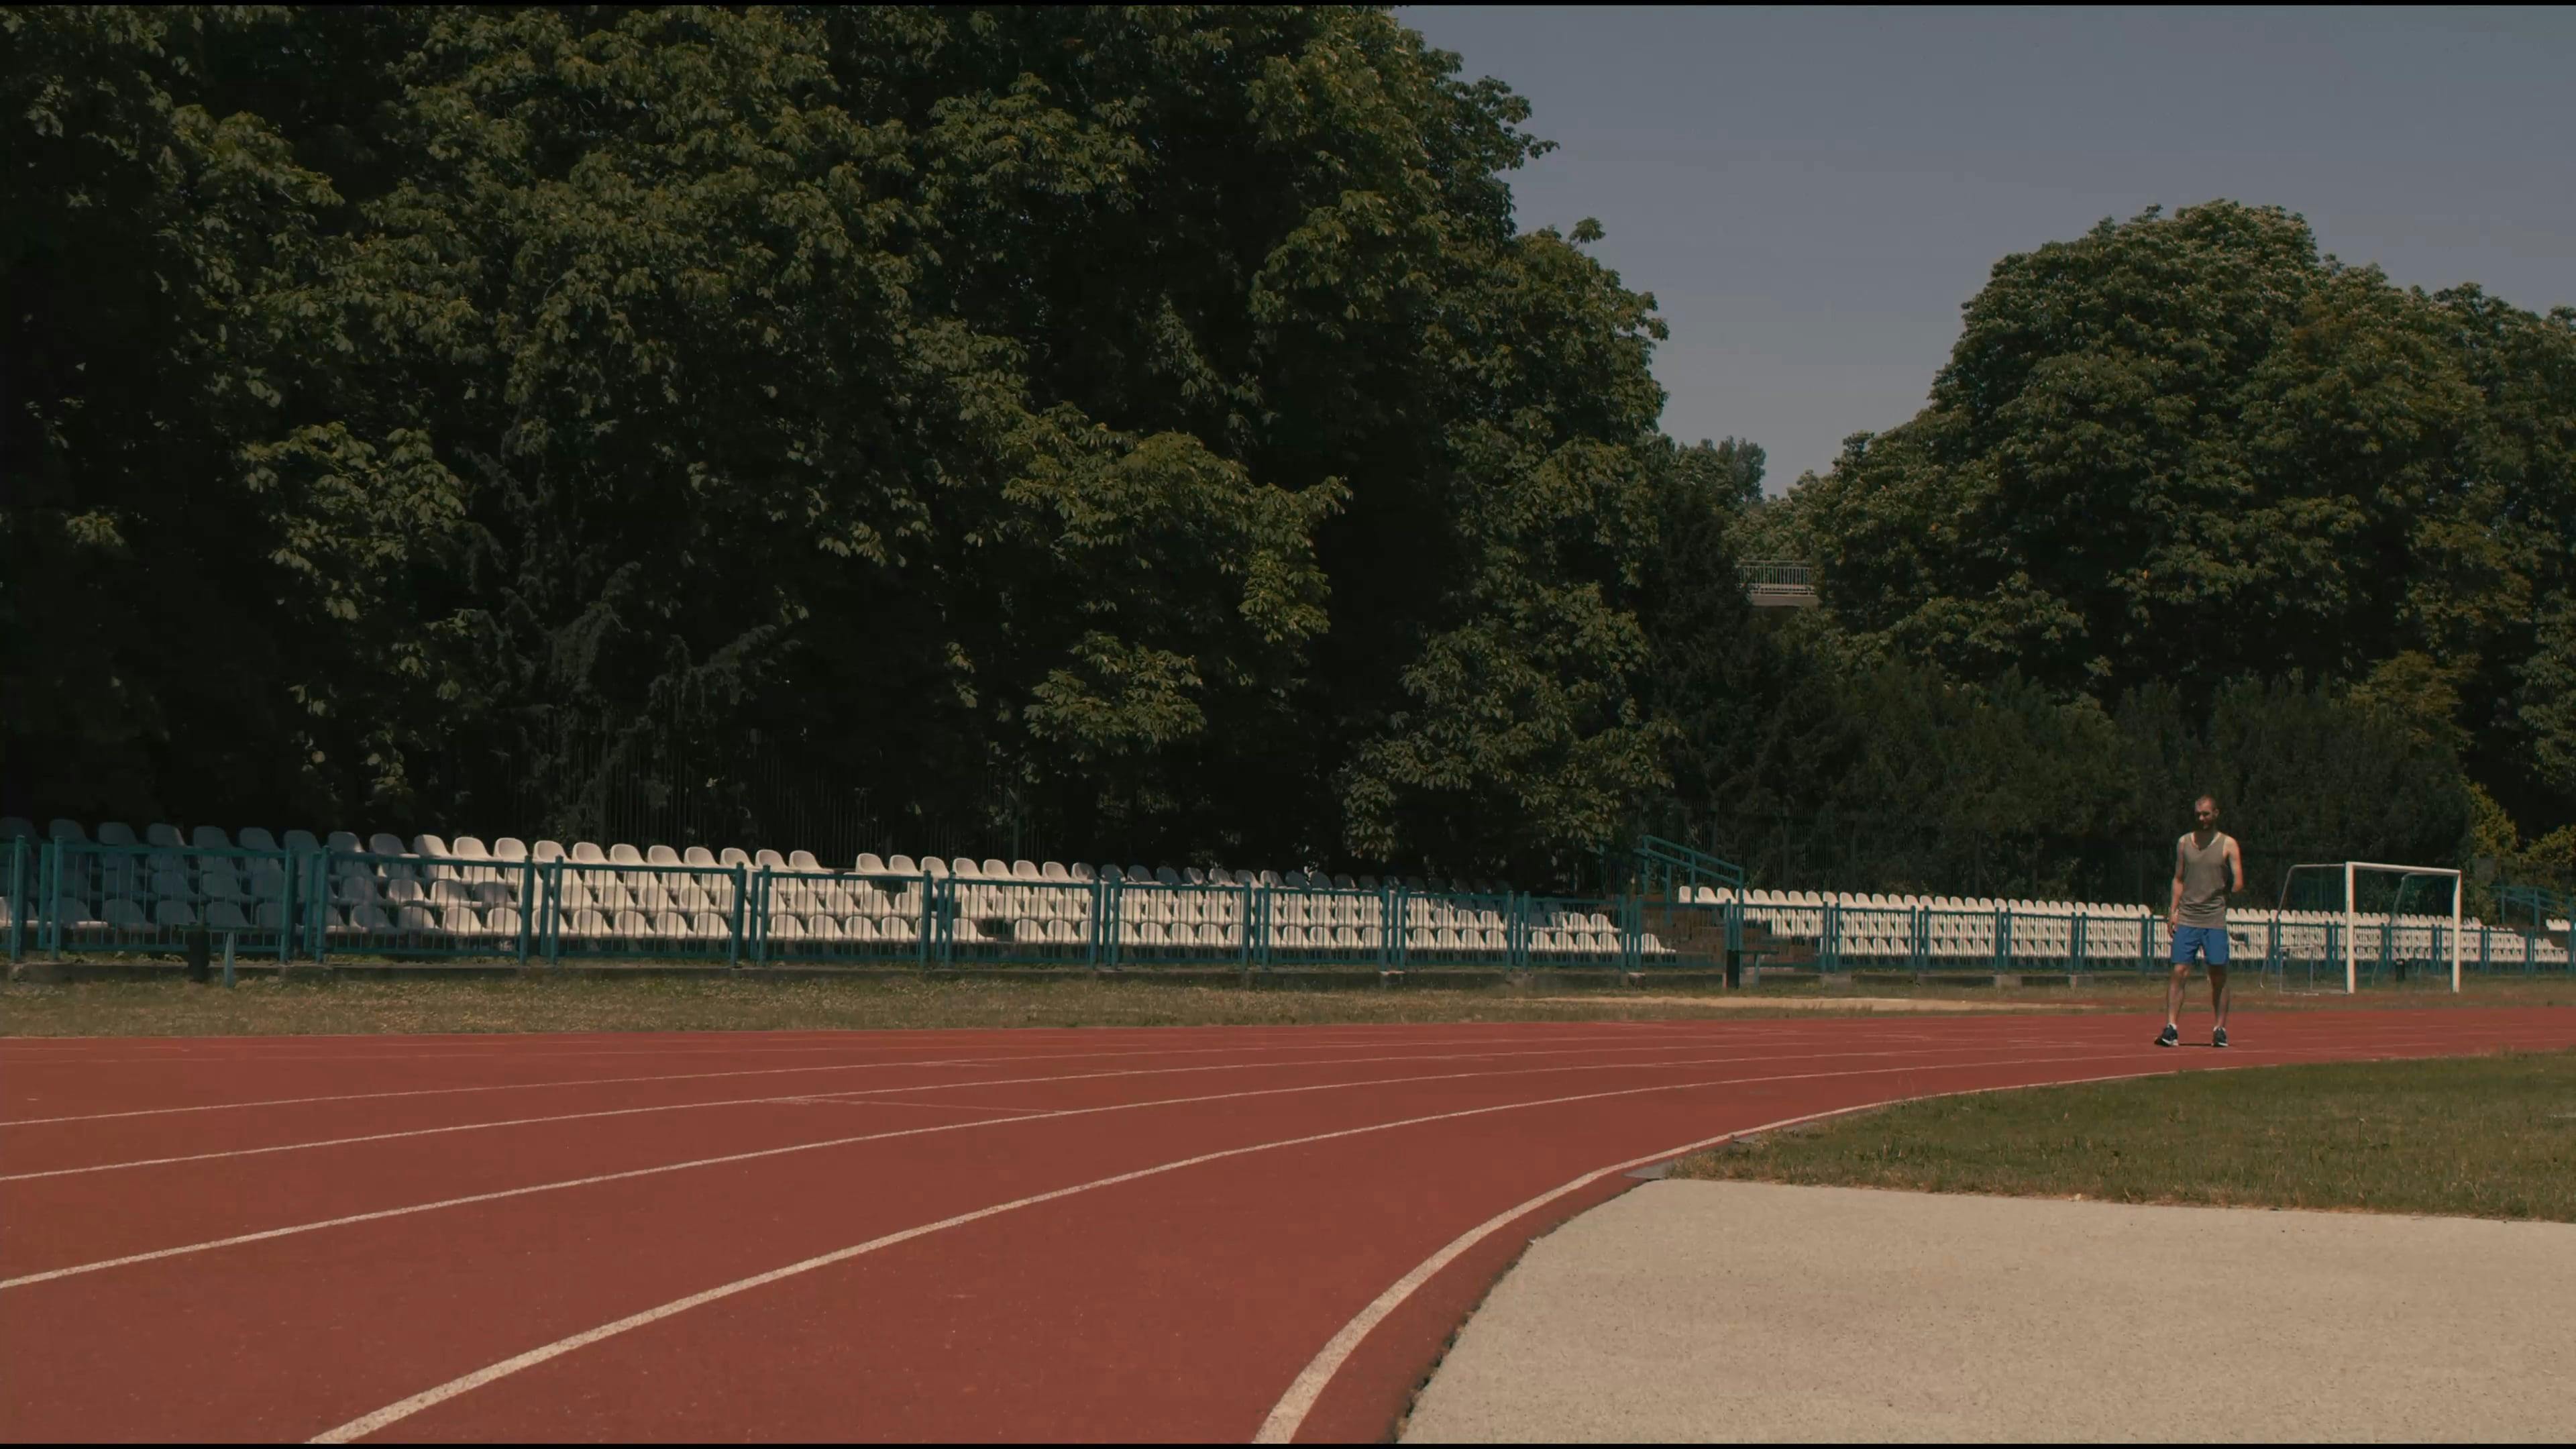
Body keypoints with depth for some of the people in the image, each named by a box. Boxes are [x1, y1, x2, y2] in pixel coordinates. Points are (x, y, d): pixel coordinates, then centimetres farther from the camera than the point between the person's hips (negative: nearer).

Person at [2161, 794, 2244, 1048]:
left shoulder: (2228, 844, 3)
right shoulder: (2184, 842, 10)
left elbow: (2238, 883, 1)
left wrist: (2223, 898, -8)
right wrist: (2174, 909, 6)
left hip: (2215, 920, -1)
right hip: (2187, 919, 1)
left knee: (2219, 976, 2)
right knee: (2180, 972, -8)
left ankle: (2220, 1029, 11)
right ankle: (2171, 1029, -10)